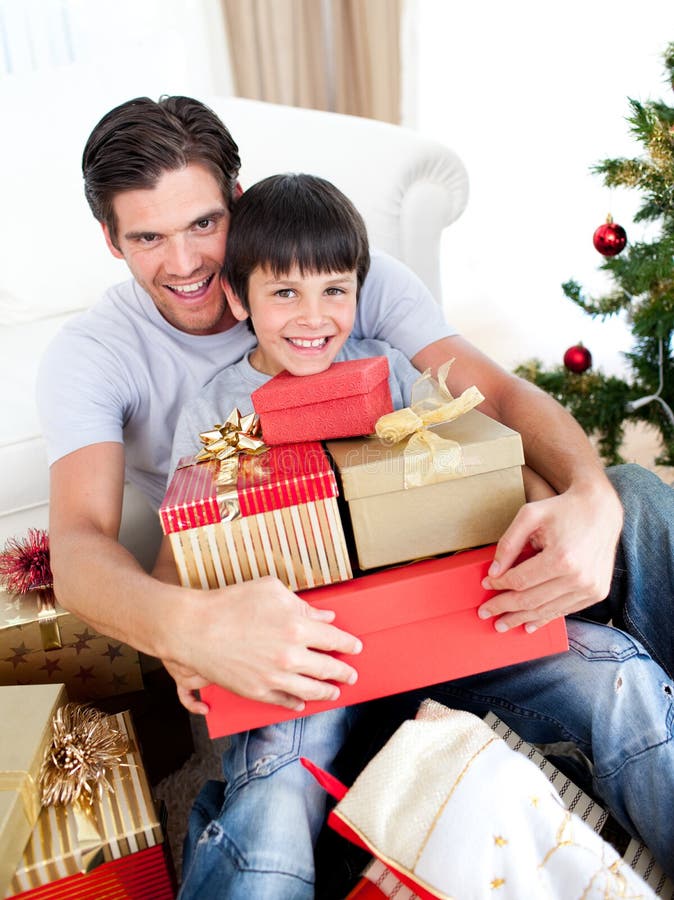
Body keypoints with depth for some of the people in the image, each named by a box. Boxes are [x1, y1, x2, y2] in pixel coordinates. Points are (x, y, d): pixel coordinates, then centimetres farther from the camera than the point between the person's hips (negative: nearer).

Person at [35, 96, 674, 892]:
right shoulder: (91, 356, -4)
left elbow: (499, 392, -10)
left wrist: (591, 499, -32)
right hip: (269, 610, -3)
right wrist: (187, 627, -41)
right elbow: (79, 544, -18)